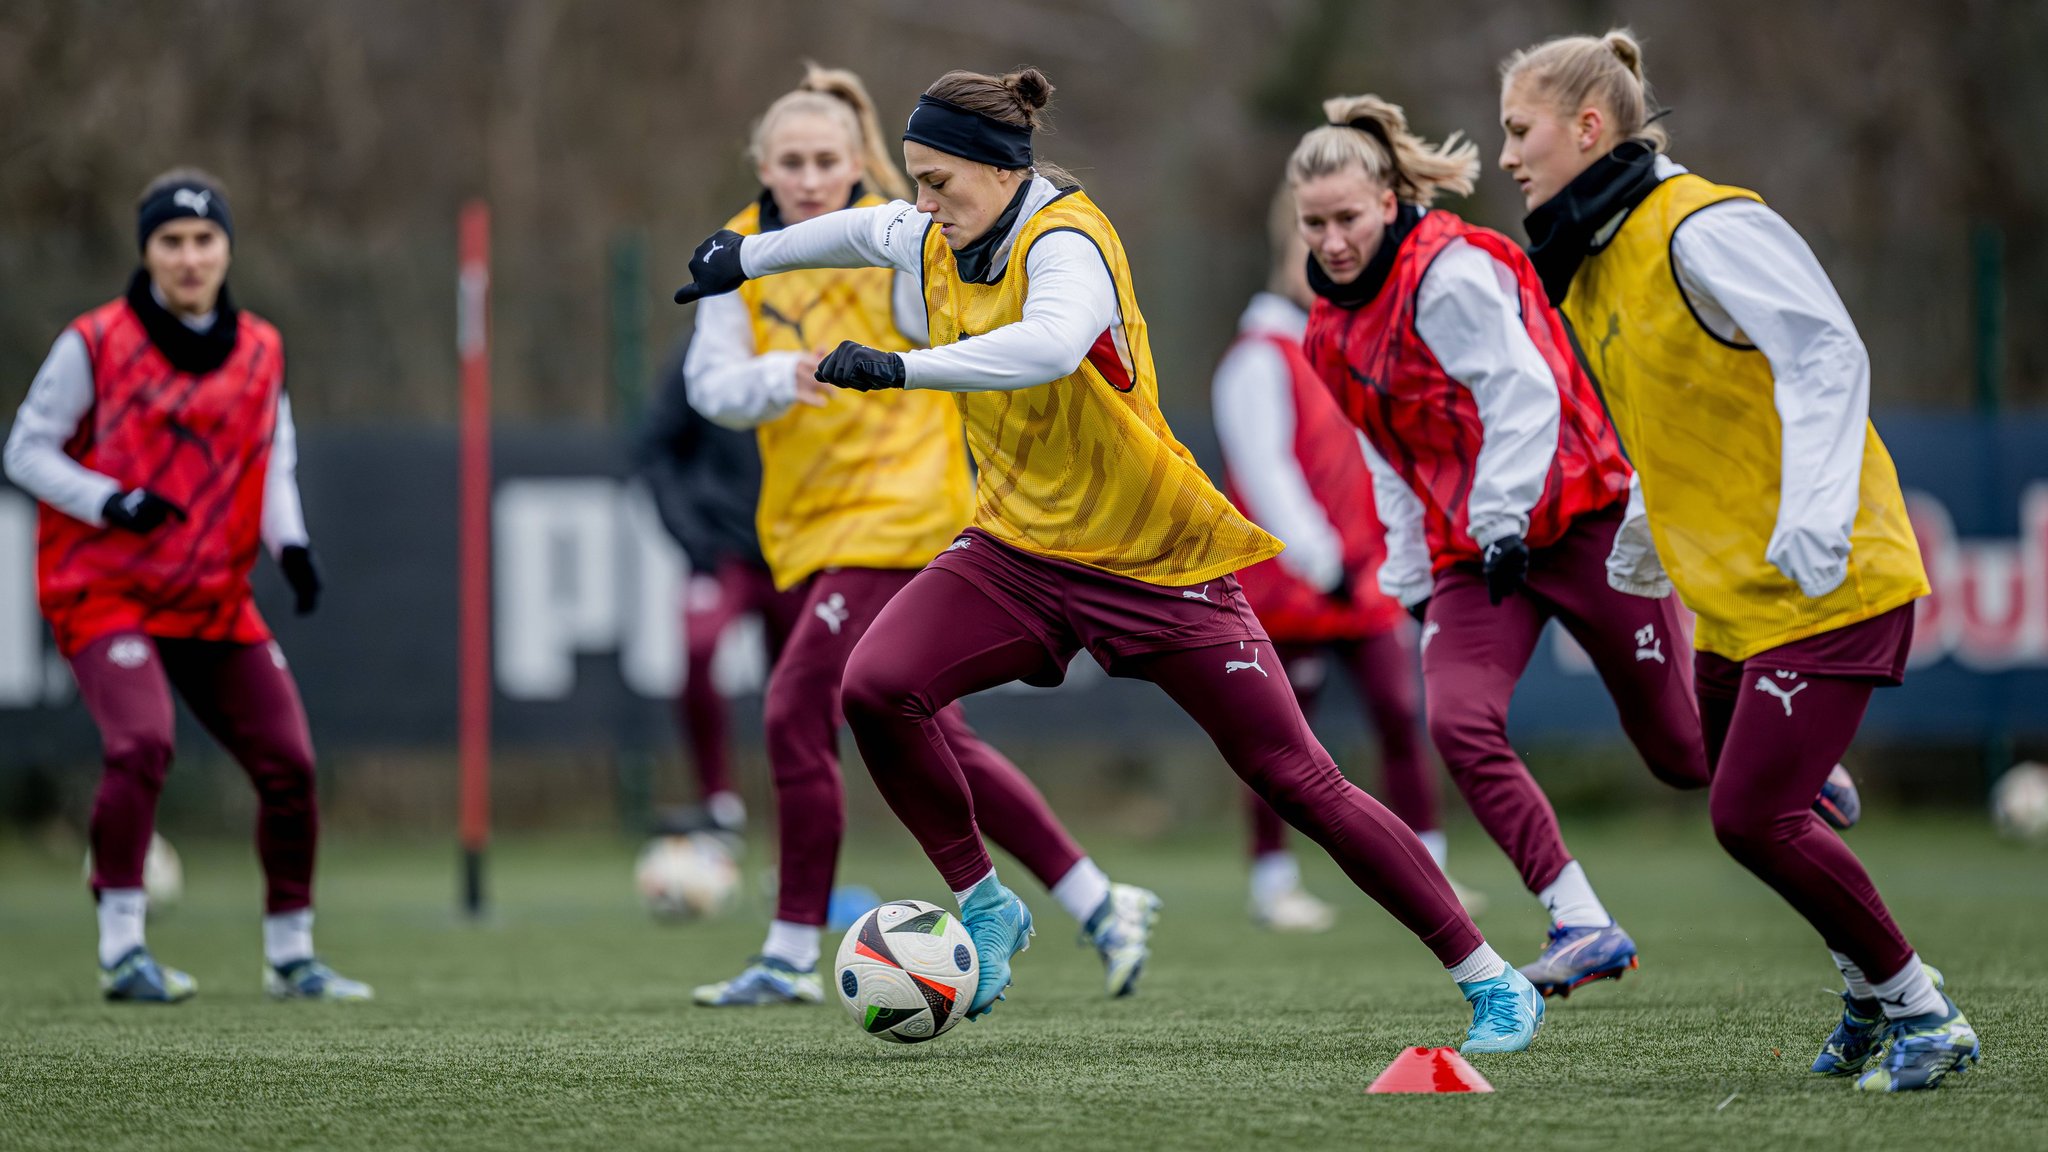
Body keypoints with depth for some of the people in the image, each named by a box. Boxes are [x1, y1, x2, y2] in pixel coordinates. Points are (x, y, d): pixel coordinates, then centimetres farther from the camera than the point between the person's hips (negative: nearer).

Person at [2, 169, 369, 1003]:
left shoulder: (261, 350, 8)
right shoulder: (96, 343, -6)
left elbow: (273, 465, 13)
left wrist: (289, 543, -7)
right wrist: (111, 502, -20)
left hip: (217, 603, 5)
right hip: (104, 590, -5)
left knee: (288, 764, 3)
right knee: (142, 744, -27)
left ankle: (290, 956, 19)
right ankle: (122, 950, -20)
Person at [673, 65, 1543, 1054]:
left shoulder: (1065, 241, -22)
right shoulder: (940, 244, 1)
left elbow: (1050, 345, -46)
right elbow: (866, 230, 26)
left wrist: (902, 369, -50)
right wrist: (748, 257, 38)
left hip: (1158, 565, -6)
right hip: (1019, 551, 6)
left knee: (1300, 784, -5)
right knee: (877, 687, -20)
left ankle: (1487, 978, 7)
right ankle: (982, 904, 0)